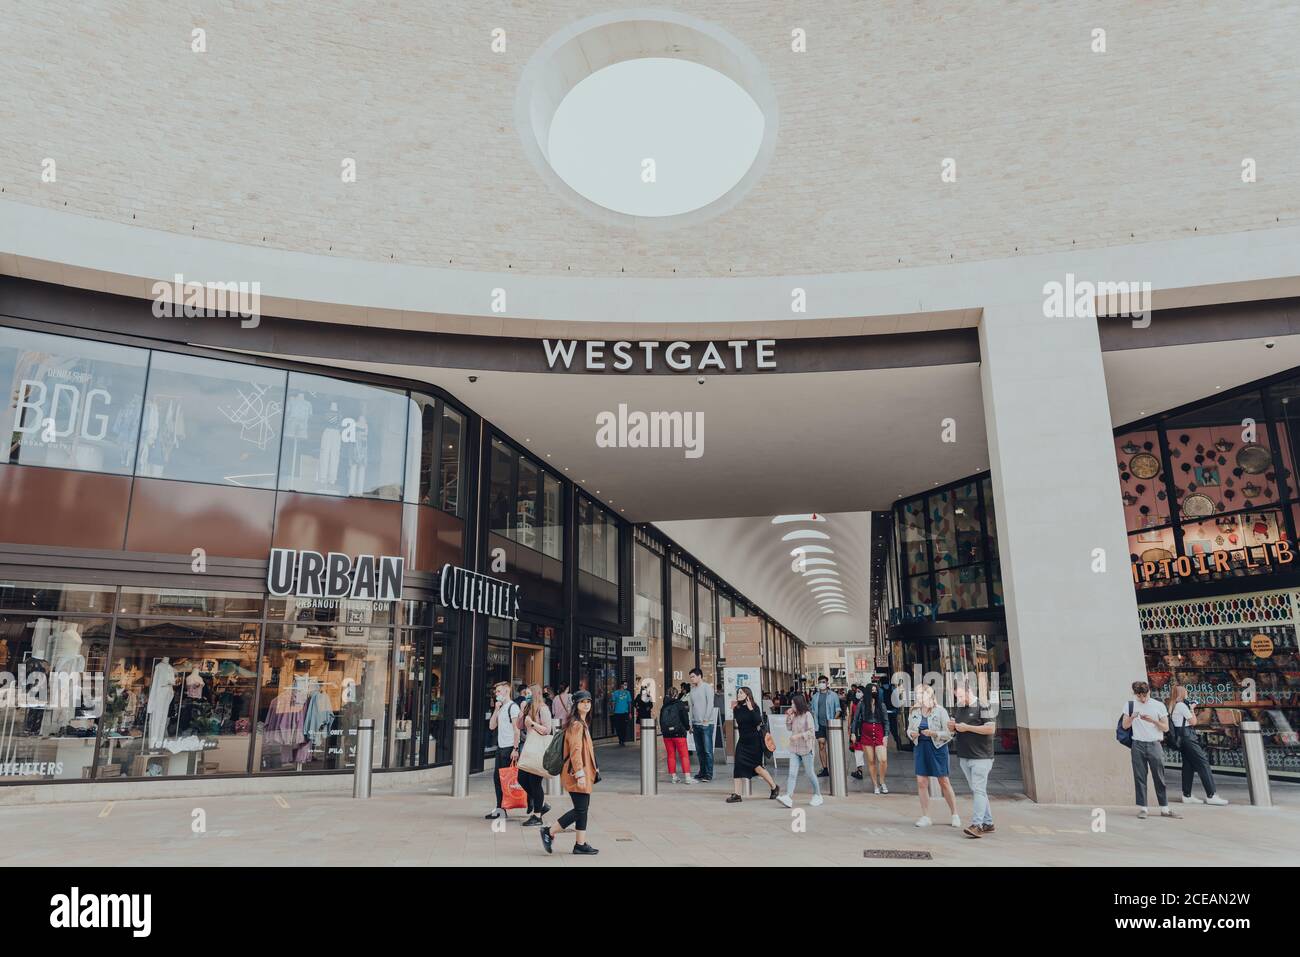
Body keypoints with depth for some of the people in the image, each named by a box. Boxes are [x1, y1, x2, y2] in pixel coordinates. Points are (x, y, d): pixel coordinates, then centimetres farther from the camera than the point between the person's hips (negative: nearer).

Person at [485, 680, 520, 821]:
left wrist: (515, 749, -19)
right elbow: (491, 726, 12)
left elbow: (516, 729, -14)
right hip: (500, 747, 9)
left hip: (509, 748, -9)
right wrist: (496, 710, 2)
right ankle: (499, 808, 16)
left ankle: (502, 810, 2)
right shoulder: (500, 708, 17)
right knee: (497, 777, 10)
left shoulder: (512, 707, -9)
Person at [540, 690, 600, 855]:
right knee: (580, 810, -6)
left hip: (584, 773, 10)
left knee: (583, 809, 10)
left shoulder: (583, 724, 17)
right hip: (578, 774, -10)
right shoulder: (576, 725, -15)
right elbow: (575, 750, -21)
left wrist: (592, 770, 24)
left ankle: (580, 844, 14)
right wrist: (580, 773, -25)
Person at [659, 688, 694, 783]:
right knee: (684, 755, -1)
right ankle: (687, 777, -7)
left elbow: (661, 721, 11)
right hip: (679, 733, -4)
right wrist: (687, 727, 14)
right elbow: (685, 719, -5)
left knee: (671, 756, 10)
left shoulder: (664, 706, 6)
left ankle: (674, 777, 13)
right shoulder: (680, 705, -6)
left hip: (667, 734, 4)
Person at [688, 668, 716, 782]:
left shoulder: (707, 687, -3)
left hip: (706, 723, -6)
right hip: (696, 724, 6)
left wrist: (706, 719, -15)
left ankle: (709, 774, -3)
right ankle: (702, 772, 15)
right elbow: (691, 707, 16)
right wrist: (691, 724, 11)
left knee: (708, 750, -6)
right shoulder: (692, 690, 15)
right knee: (699, 750, 8)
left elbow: (710, 704, -10)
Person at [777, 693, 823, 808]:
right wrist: (788, 716, 5)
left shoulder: (807, 715, -10)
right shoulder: (795, 715, 12)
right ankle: (788, 797, -15)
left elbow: (811, 731, -16)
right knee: (792, 773, -5)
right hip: (794, 748, 6)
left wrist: (798, 735, -22)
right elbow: (789, 728, 17)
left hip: (806, 748, -6)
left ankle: (817, 795, 24)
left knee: (810, 773, 6)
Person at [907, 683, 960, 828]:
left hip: (937, 747, -4)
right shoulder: (914, 712, 4)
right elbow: (909, 729, 14)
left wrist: (934, 733, -23)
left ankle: (955, 815, 19)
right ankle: (925, 817, 12)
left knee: (944, 782, 4)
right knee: (921, 782, 2)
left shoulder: (940, 711, -9)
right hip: (921, 748, 4)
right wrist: (911, 734, -8)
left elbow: (949, 733, -9)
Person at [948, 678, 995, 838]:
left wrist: (967, 727, -18)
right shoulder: (957, 707, 13)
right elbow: (951, 729, 22)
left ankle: (977, 825, -13)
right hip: (963, 757, 8)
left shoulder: (983, 706, -10)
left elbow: (991, 729, -17)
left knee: (979, 790, -11)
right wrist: (951, 725, -2)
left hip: (981, 757, -8)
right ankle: (988, 823, 21)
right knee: (976, 791, 12)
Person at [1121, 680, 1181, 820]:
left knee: (1159, 778, 3)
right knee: (1139, 778, 1)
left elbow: (1166, 727, 3)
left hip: (1155, 745, 0)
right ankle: (1142, 808, 5)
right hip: (1138, 745, 1)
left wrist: (1152, 720, -14)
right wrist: (1132, 717, -12)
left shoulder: (1159, 706, 2)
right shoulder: (1130, 705, 6)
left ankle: (1164, 809, 11)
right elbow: (1125, 726, 8)